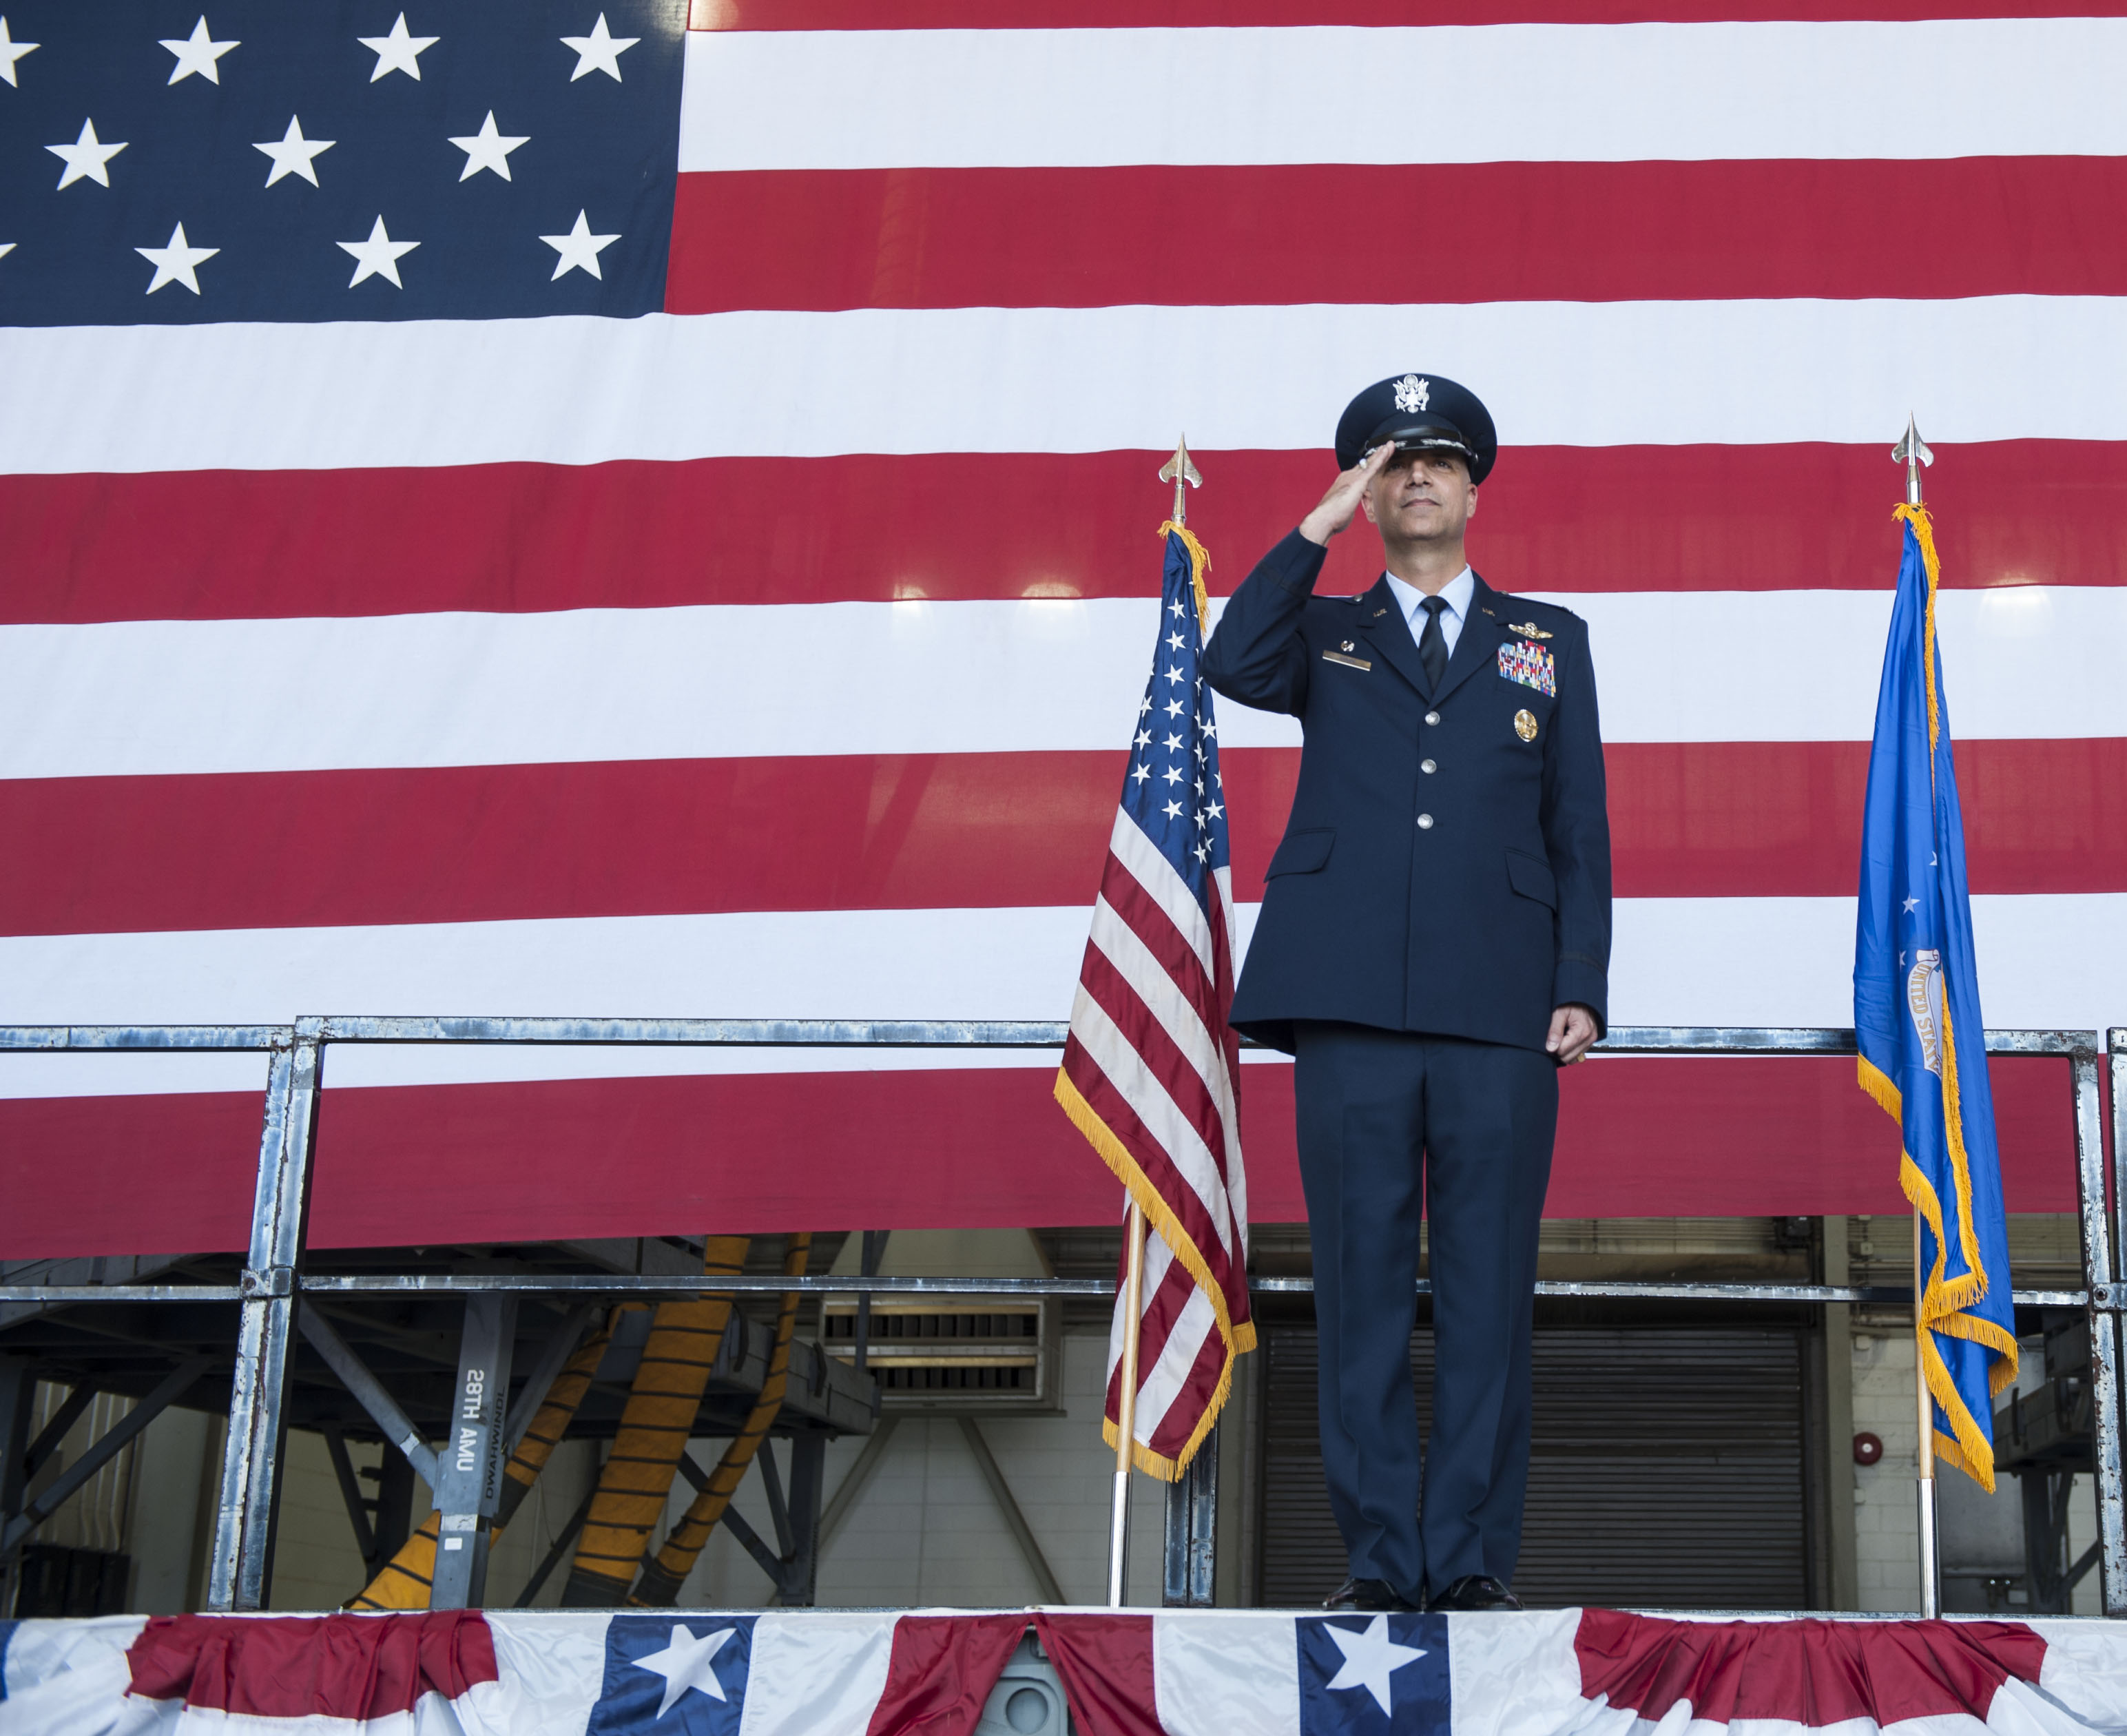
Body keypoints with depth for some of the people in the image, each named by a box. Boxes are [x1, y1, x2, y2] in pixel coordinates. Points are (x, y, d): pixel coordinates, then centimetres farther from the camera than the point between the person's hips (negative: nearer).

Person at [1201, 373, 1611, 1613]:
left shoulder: (1550, 641, 18)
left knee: (1489, 1294, -1)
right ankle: (1381, 1560, 4)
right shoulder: (1324, 635, 18)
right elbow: (1234, 665, -6)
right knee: (1364, 1290, -1)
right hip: (1353, 1008, 0)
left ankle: (1473, 1561, 4)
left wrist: (1583, 987, 2)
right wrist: (1317, 529, -3)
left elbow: (1581, 831, 13)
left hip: (1500, 1015, 0)